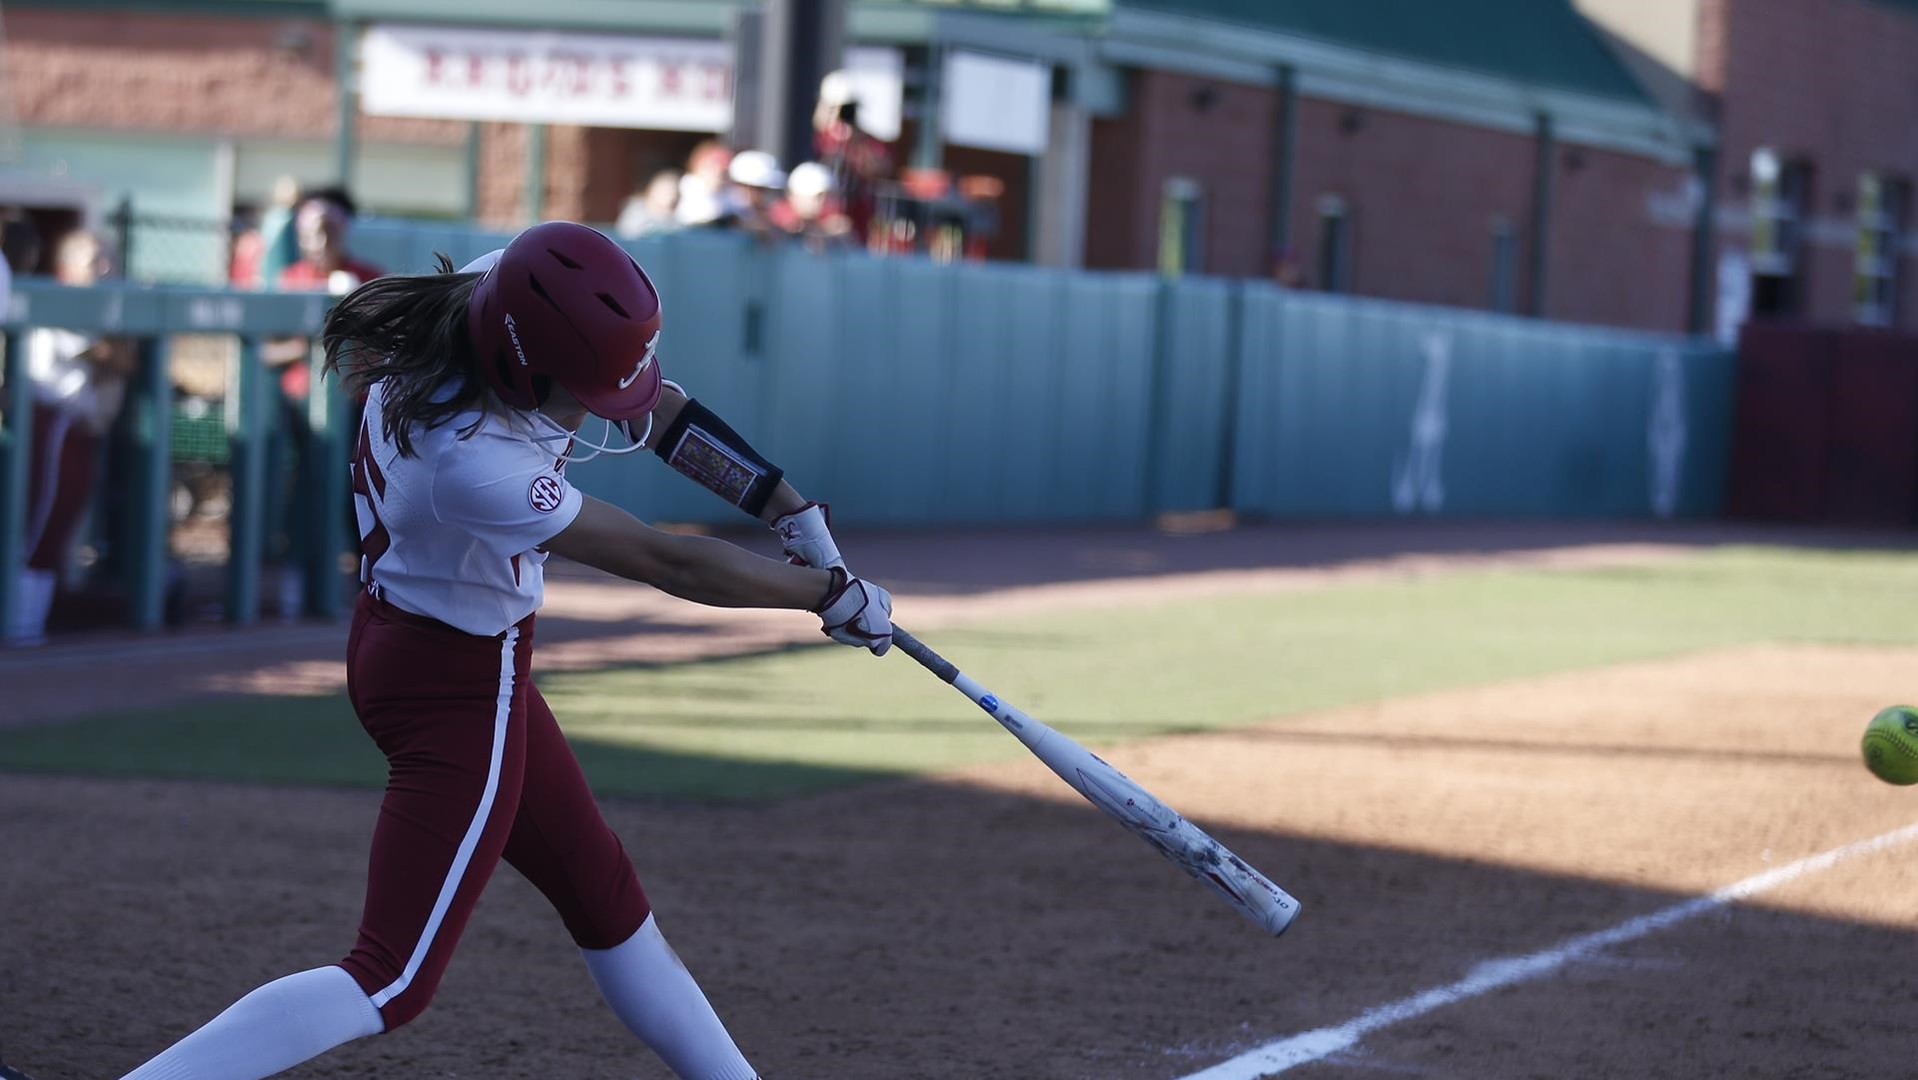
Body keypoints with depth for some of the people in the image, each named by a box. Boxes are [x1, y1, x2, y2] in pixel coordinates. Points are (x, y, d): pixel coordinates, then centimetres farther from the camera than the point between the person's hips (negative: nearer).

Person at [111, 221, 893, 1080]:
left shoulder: (490, 300, -15)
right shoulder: (471, 462, -35)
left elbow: (654, 407, 0)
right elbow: (666, 563, -26)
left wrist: (790, 510, -1)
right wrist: (833, 594, -15)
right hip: (459, 688, -10)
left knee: (604, 895, 21)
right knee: (391, 983, -8)